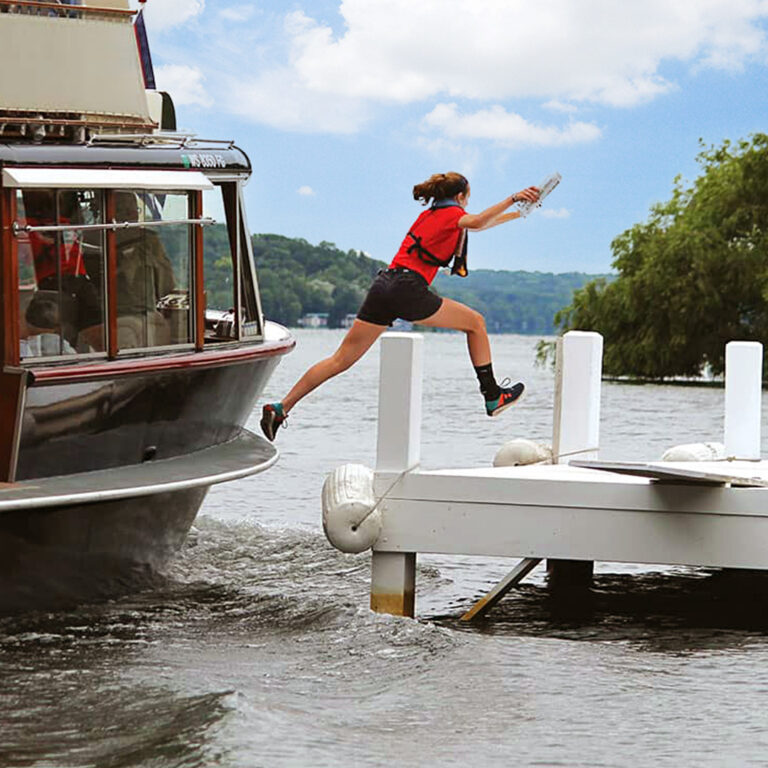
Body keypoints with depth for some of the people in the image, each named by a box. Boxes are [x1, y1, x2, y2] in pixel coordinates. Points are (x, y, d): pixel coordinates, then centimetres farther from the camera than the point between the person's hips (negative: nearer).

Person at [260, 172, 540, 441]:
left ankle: (280, 408, -3)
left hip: (382, 286, 7)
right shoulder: (452, 213, 6)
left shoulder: (430, 214, 29)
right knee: (475, 322, 10)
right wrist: (512, 199, -21)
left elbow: (476, 224, 44)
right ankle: (493, 397, 12)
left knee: (340, 360, 5)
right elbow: (476, 223, -19)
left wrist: (515, 214, 52)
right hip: (408, 289, -7)